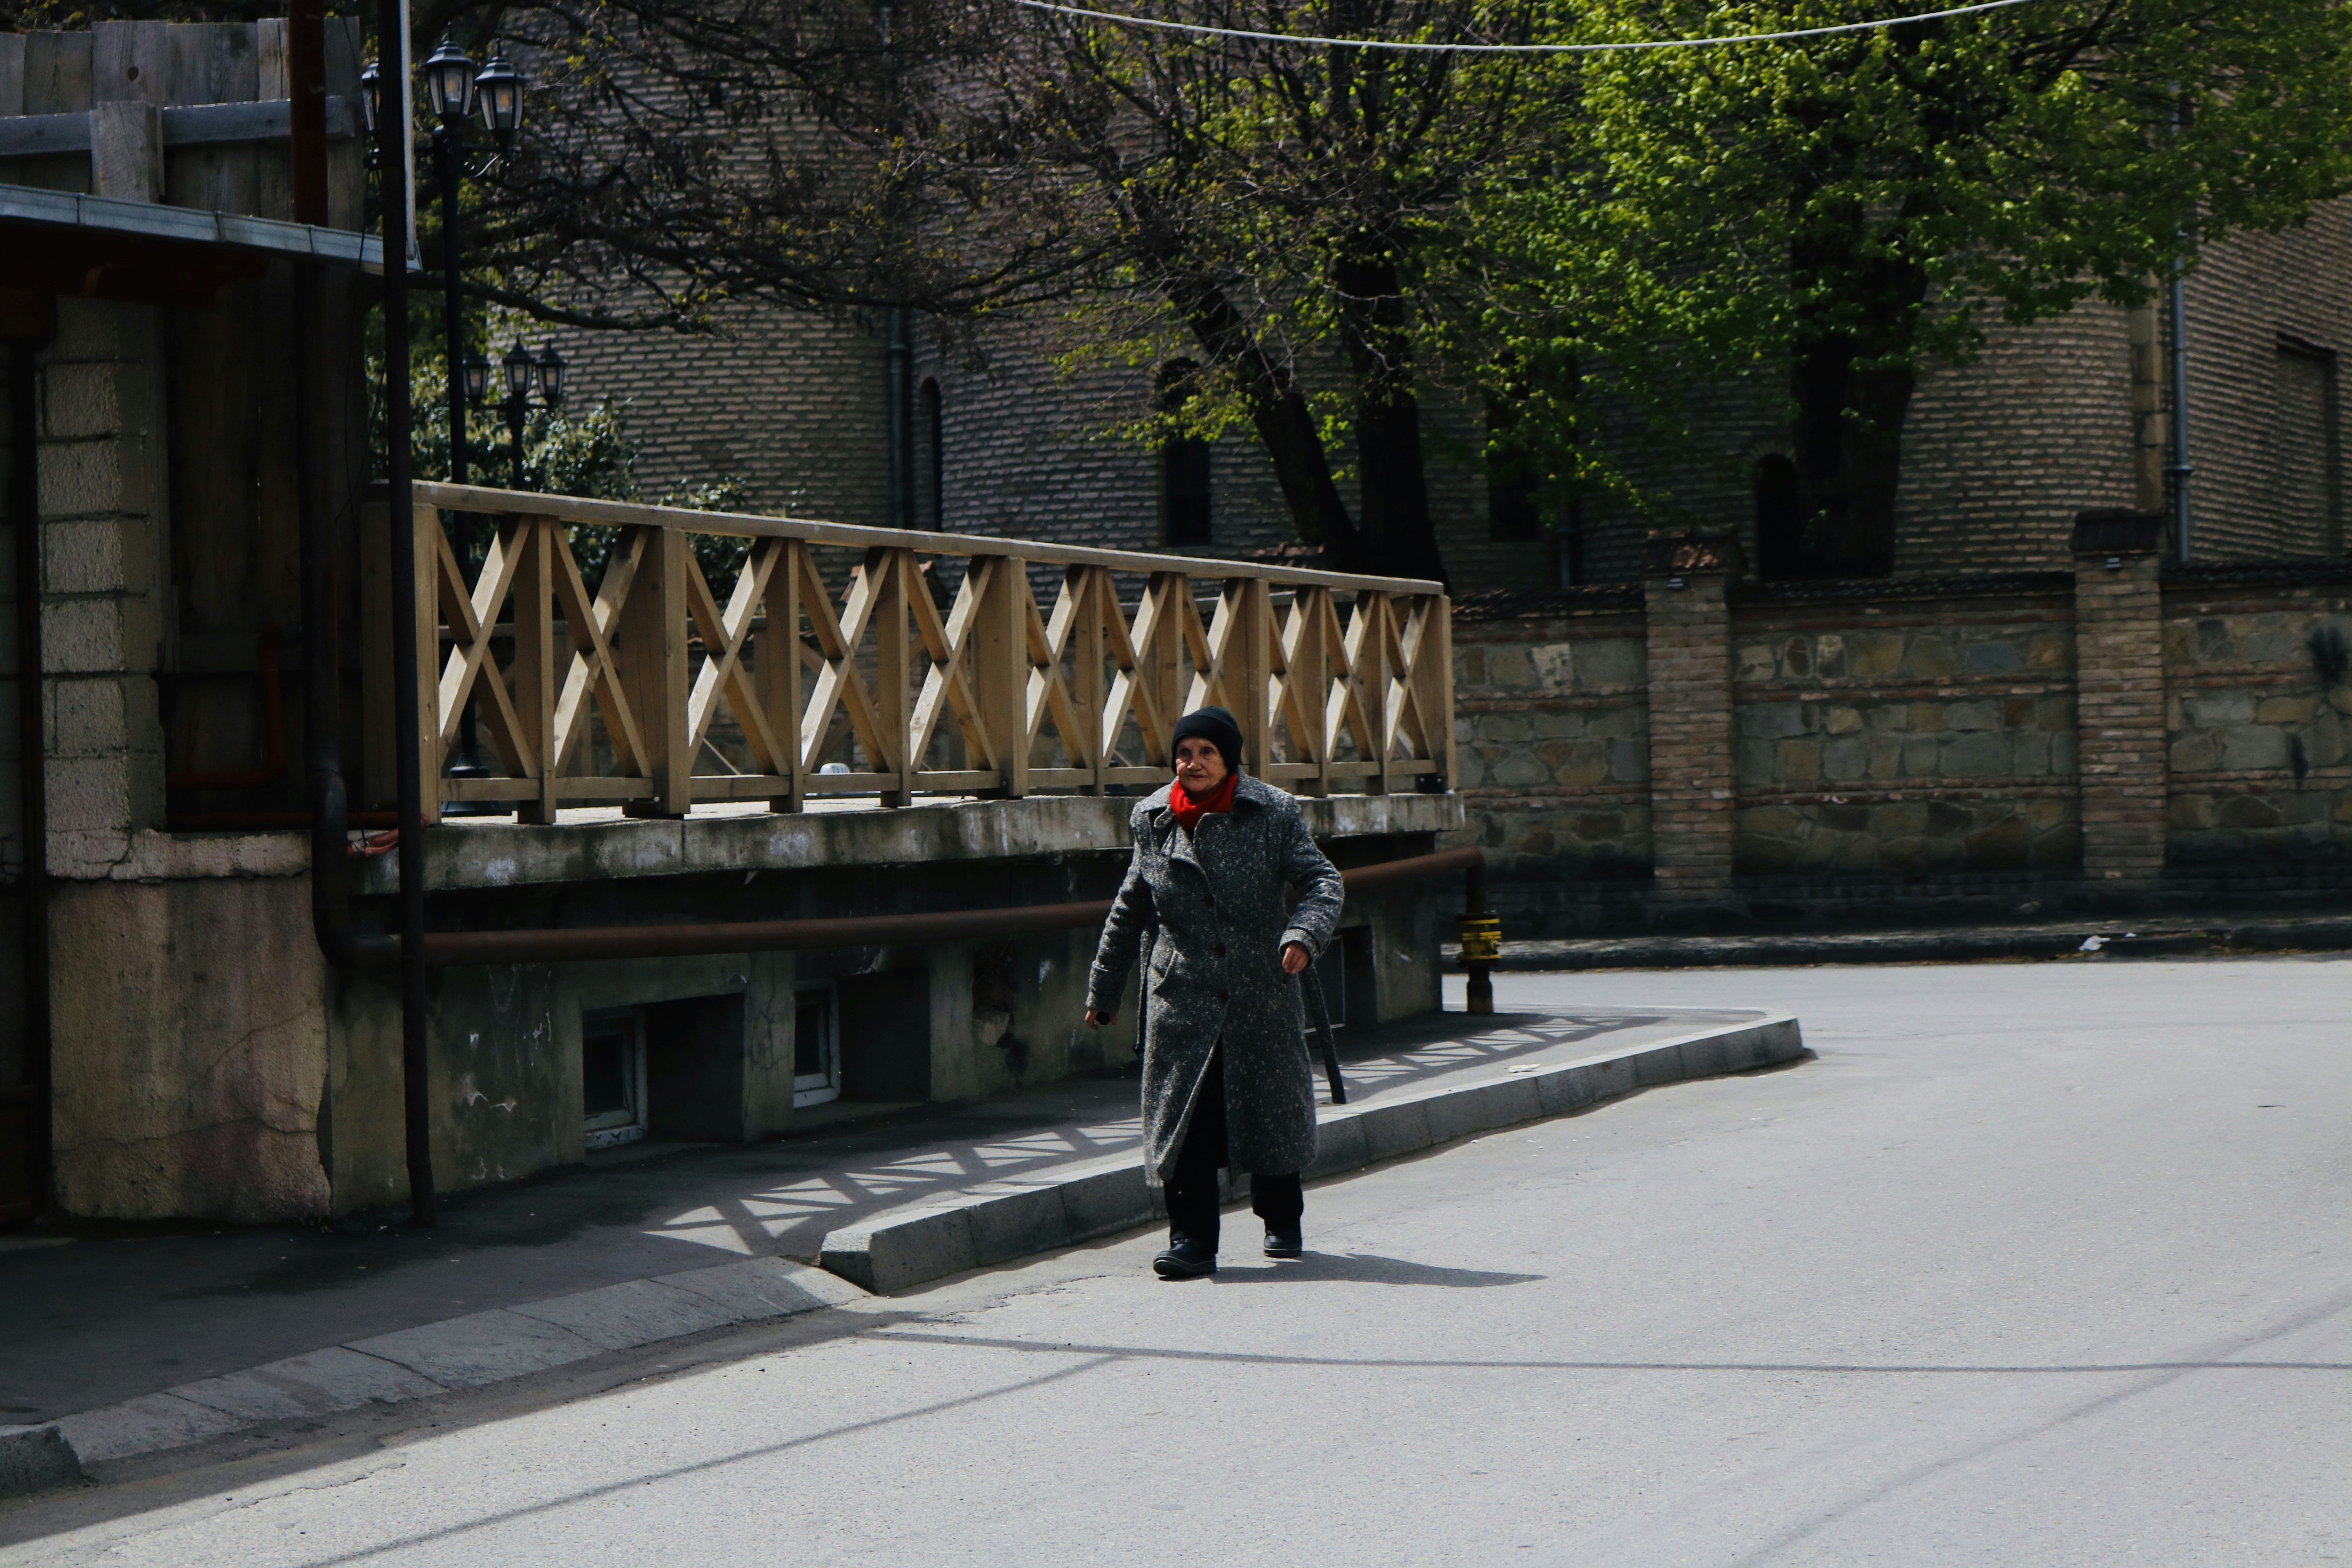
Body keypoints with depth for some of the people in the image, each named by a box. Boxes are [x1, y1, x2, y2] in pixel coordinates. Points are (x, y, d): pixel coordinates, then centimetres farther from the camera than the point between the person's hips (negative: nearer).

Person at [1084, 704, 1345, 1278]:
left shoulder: (1273, 813, -2)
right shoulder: (1153, 821, 6)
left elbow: (1321, 880, -7)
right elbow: (1130, 909, 16)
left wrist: (1303, 934, -27)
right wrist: (1104, 987, 19)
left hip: (1261, 994, -1)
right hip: (1181, 996, 1)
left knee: (1271, 1105, 10)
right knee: (1181, 1114, -7)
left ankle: (1282, 1222, 32)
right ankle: (1191, 1240, -2)